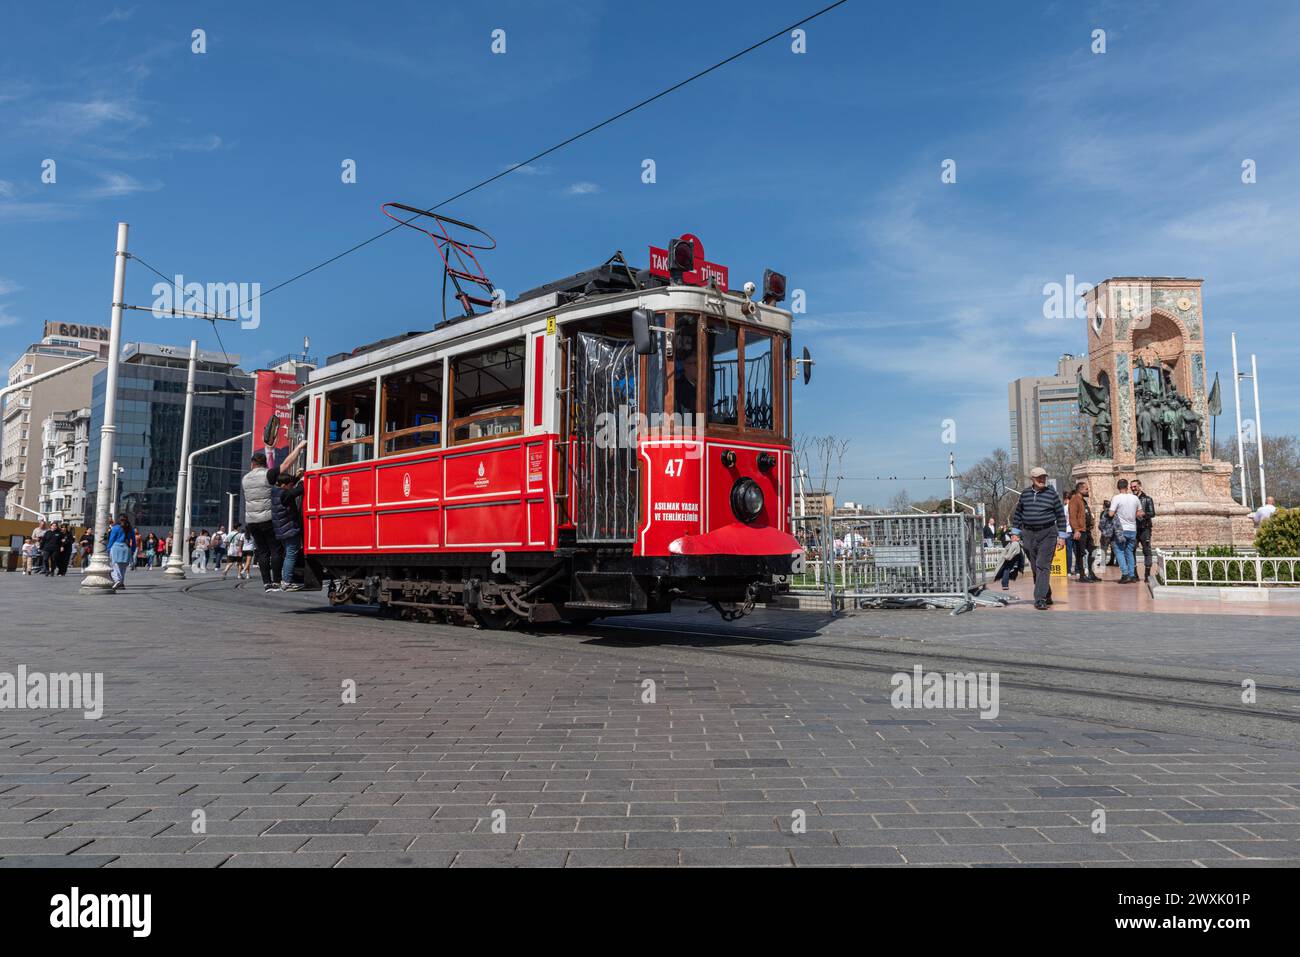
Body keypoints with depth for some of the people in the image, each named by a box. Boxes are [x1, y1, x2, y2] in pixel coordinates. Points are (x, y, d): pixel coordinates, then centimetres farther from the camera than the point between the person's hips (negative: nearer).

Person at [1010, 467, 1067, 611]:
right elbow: (1017, 514, 14)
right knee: (1035, 567, 10)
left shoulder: (1051, 493, -1)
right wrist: (1015, 532, 10)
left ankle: (1040, 599, -14)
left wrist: (1061, 535, -1)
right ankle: (1046, 596, 25)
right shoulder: (1025, 494, 7)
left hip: (1047, 534, -3)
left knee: (1043, 566, -11)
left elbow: (1061, 515, 2)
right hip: (1028, 534, 4)